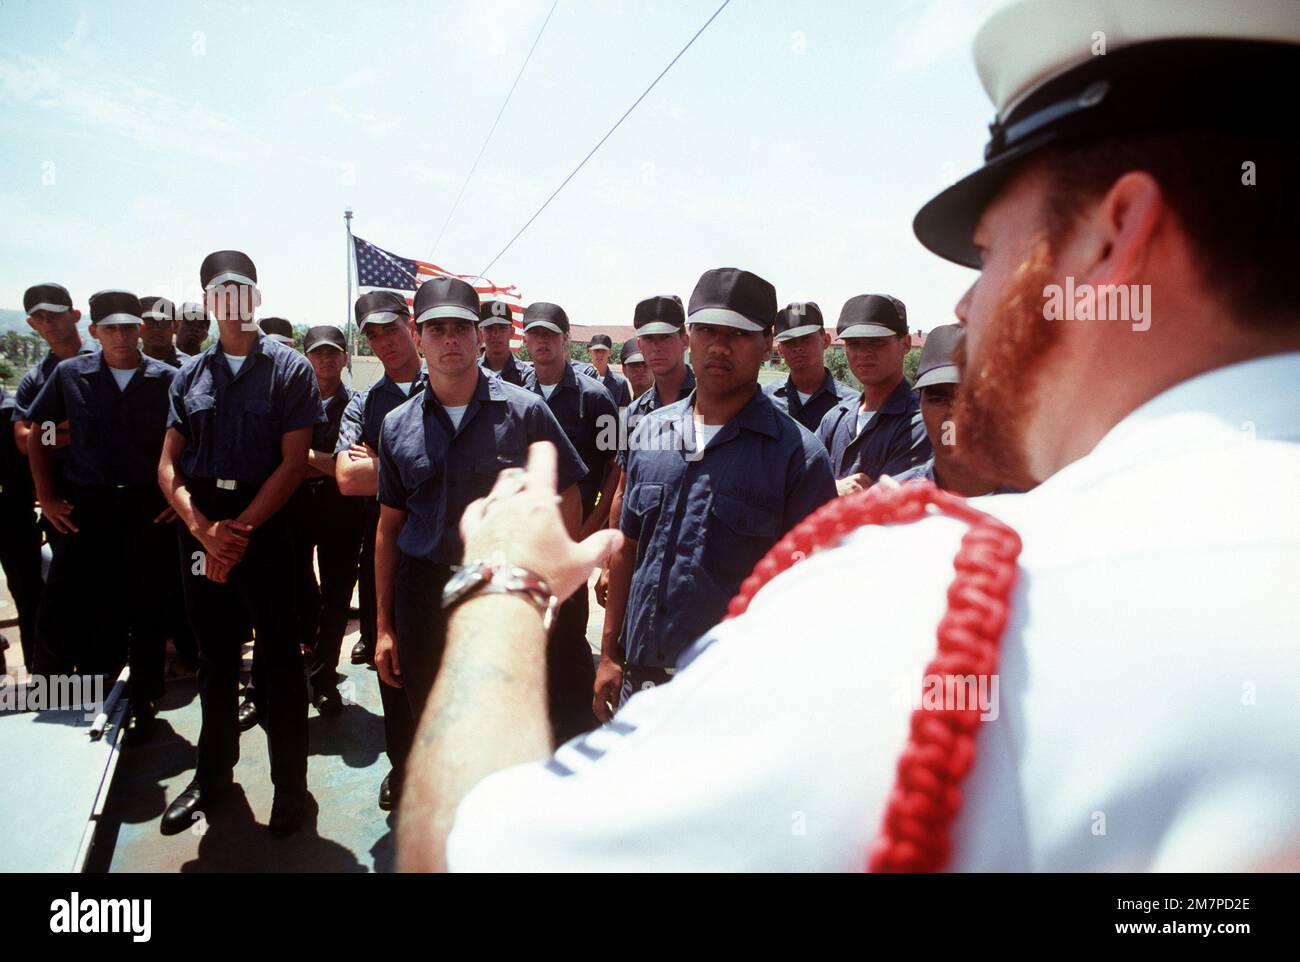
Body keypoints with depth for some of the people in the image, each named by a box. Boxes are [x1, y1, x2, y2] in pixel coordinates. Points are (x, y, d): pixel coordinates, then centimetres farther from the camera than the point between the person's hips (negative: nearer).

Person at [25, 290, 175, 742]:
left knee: (146, 613, 8)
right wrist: (46, 496, 4)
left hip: (150, 512, -1)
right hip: (86, 509, 1)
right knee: (61, 612, 3)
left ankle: (141, 704, 24)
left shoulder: (167, 379, -1)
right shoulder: (70, 375, 3)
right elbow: (37, 434, 11)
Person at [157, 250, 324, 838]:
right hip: (201, 528, 4)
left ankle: (290, 784, 15)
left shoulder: (290, 369, 0)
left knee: (277, 660, 1)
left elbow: (293, 463, -7)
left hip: (266, 523, -4)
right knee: (213, 654, 14)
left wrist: (240, 529, -13)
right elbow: (169, 464, 6)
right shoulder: (190, 376, 11)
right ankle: (213, 777, 30)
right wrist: (203, 528, -11)